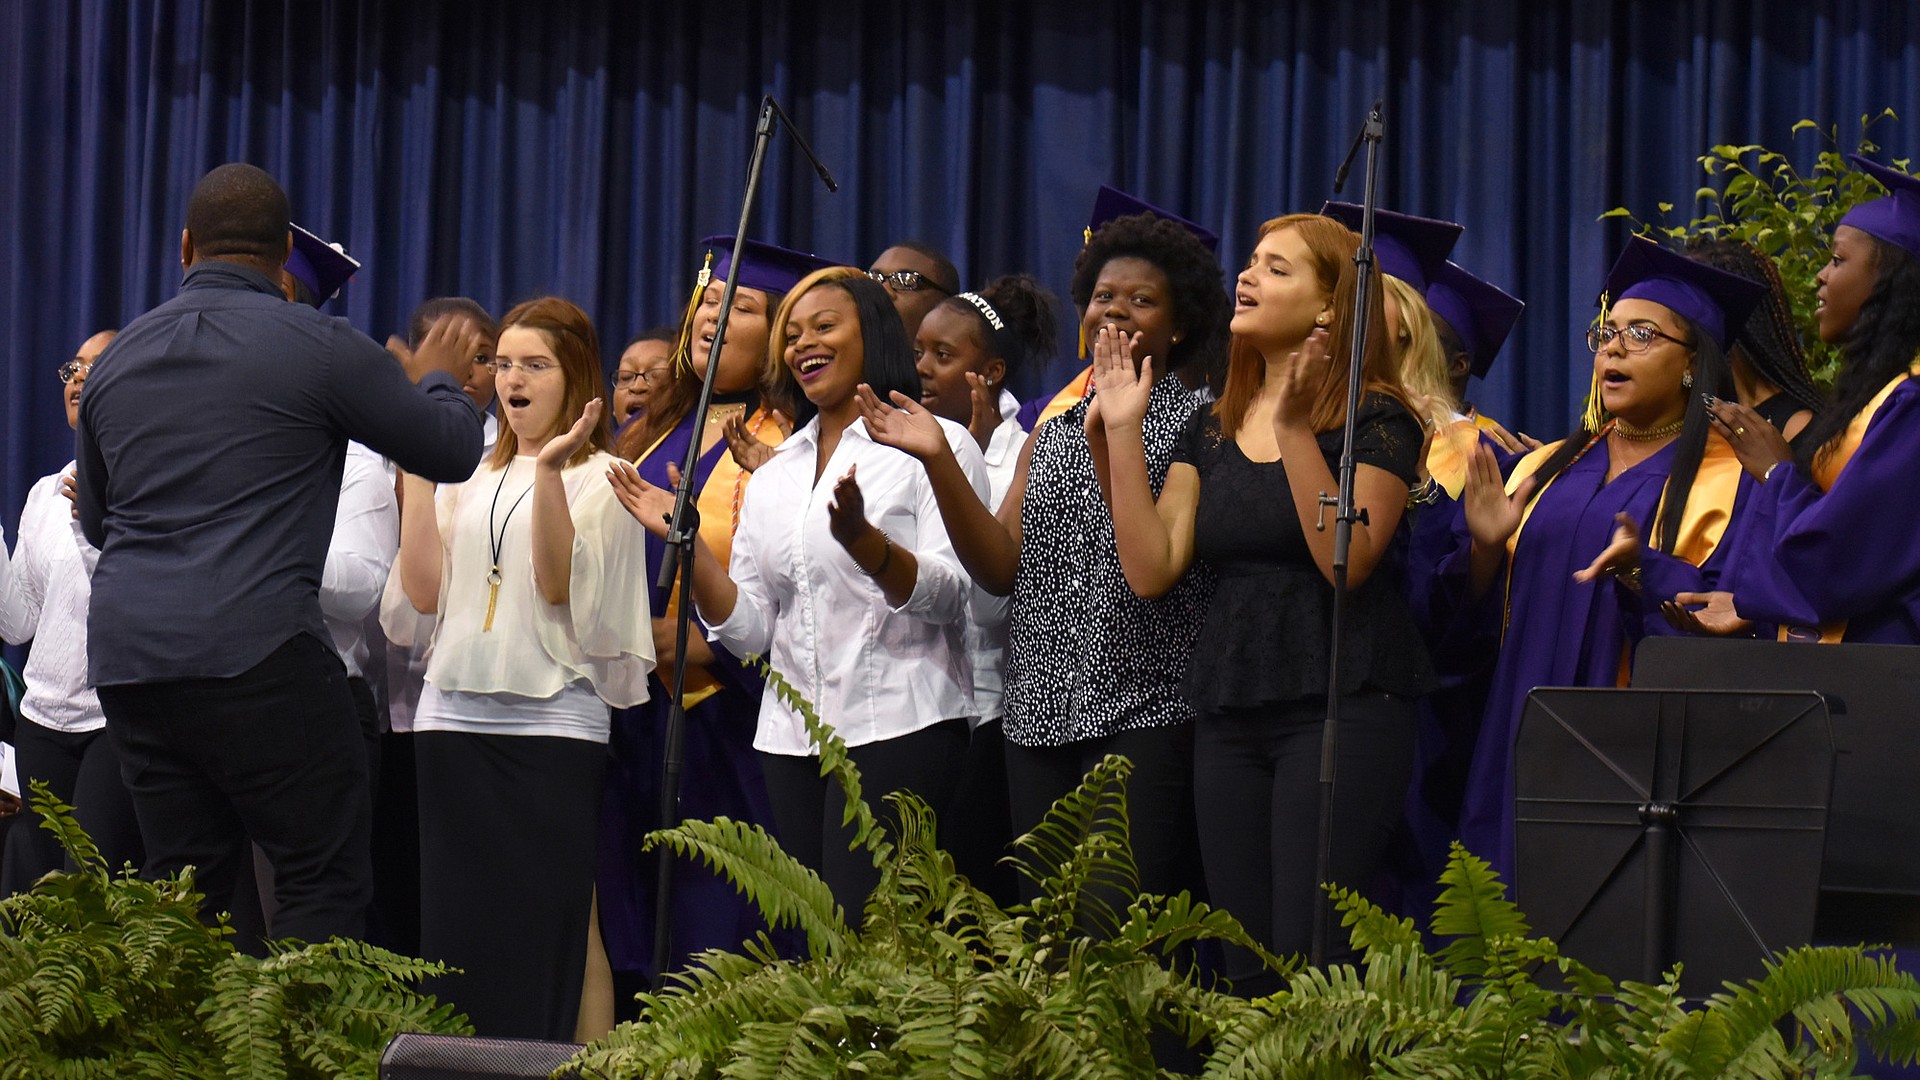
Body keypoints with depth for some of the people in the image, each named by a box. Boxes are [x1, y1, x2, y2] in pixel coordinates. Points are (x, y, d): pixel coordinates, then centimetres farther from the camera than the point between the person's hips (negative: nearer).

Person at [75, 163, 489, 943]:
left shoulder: (118, 358, 15)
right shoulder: (316, 345, -2)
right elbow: (453, 450, 6)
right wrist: (439, 381, 27)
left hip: (125, 657, 6)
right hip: (256, 651, -6)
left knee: (181, 886, 10)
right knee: (322, 881, -3)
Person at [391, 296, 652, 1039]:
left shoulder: (600, 477, 2)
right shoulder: (474, 475, 17)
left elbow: (559, 585, -12)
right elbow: (423, 591, 6)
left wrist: (549, 471, -18)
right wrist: (418, 472, 4)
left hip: (552, 722, -5)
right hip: (454, 718, 5)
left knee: (539, 934, -6)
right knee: (455, 928, 4)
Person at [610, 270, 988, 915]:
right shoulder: (773, 478, 18)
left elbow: (950, 597, -10)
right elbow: (747, 630, 13)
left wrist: (861, 540, -26)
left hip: (897, 726, -6)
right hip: (791, 735, 6)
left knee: (862, 936, -17)